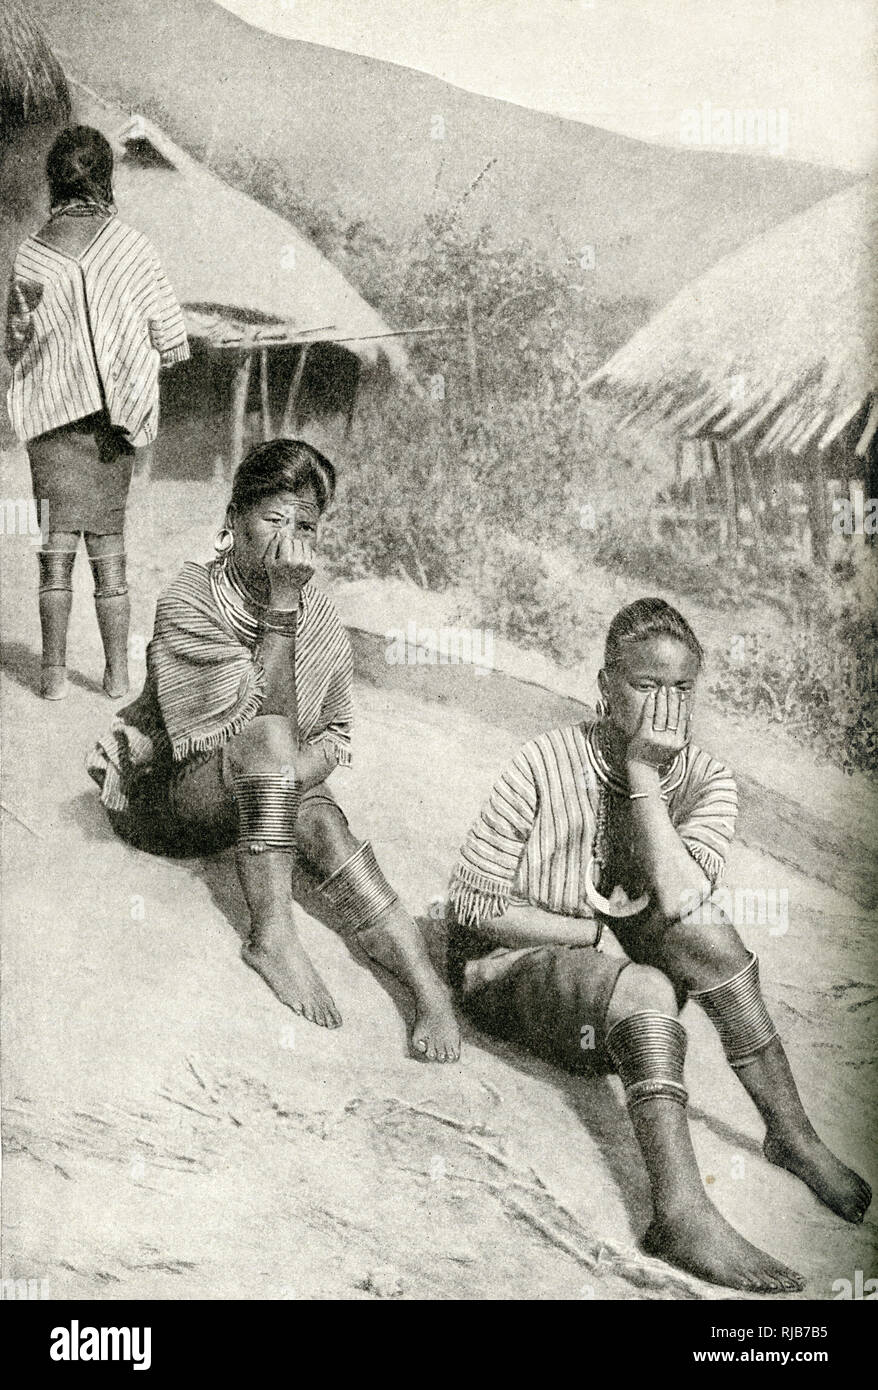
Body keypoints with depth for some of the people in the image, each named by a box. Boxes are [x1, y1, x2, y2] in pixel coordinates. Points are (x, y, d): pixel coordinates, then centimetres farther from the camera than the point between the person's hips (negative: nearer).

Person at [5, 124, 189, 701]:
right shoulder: (133, 247, -6)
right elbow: (173, 344, -2)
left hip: (52, 414, 0)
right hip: (114, 414, 0)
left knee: (56, 544, 6)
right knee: (109, 544, 8)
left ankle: (55, 671, 6)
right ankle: (118, 673, 11)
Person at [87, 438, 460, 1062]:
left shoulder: (320, 618, -2)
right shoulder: (188, 602, -17)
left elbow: (335, 734, 4)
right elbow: (261, 722, -25)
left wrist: (291, 775, -17)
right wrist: (281, 607, -30)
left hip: (264, 795, 4)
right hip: (161, 796, -4)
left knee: (319, 824, -31)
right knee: (270, 735, -34)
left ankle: (430, 987, -39)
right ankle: (273, 935, -35)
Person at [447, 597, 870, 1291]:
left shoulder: (706, 780, -5)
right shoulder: (546, 764, -15)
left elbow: (680, 902, -23)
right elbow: (474, 907, -13)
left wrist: (642, 773, -23)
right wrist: (601, 931, -15)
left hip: (623, 991, 4)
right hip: (510, 972, -4)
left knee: (694, 922, -25)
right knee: (644, 989, -33)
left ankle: (793, 1133, -18)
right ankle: (682, 1212, -36)